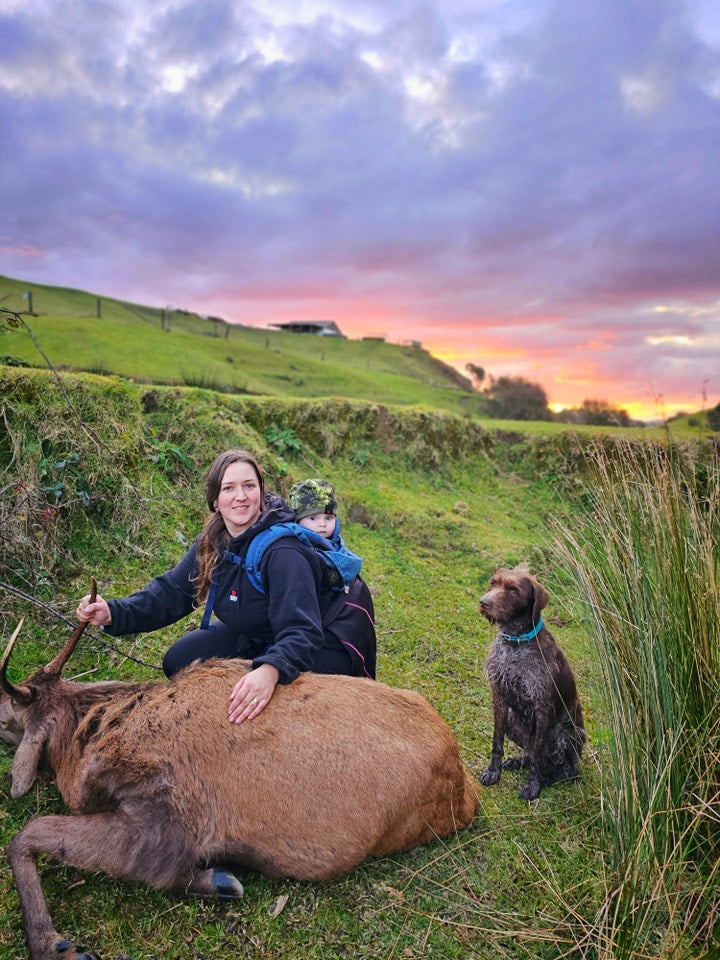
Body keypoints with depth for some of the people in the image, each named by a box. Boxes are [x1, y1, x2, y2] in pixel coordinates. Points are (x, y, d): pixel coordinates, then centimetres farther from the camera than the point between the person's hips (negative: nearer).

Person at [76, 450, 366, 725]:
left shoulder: (283, 552, -32)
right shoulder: (213, 542, -8)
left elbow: (302, 632, -39)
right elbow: (171, 591, -6)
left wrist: (271, 670, -58)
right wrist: (113, 613, -21)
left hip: (319, 647, -7)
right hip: (255, 637, 8)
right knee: (179, 661, -1)